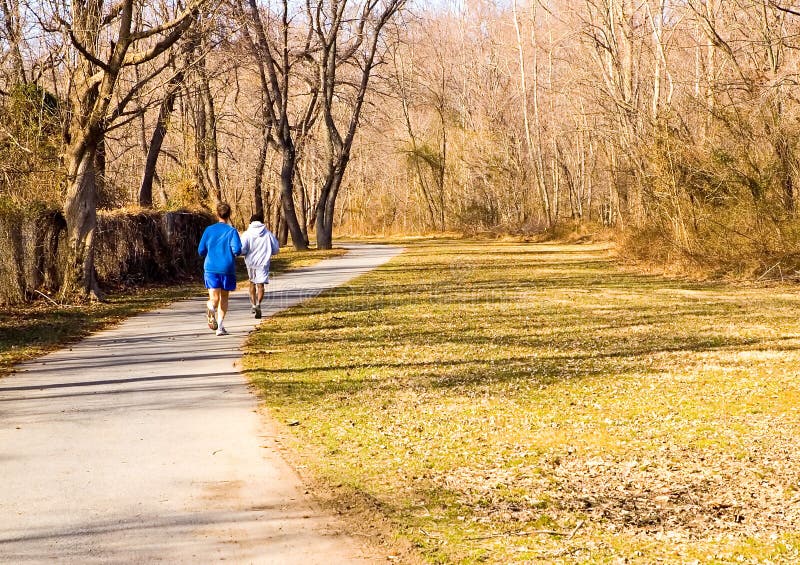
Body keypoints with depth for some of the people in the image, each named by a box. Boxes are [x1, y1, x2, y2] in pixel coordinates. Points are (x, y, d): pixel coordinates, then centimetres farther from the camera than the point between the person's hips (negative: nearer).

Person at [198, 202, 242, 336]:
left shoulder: (209, 230, 4)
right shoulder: (232, 231, -4)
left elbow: (201, 251, 6)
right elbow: (237, 250, -15)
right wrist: (231, 252, 9)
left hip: (211, 268, 1)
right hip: (227, 268, -1)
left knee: (214, 298, -3)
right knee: (224, 297, 15)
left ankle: (211, 307, -39)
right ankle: (220, 326, 9)